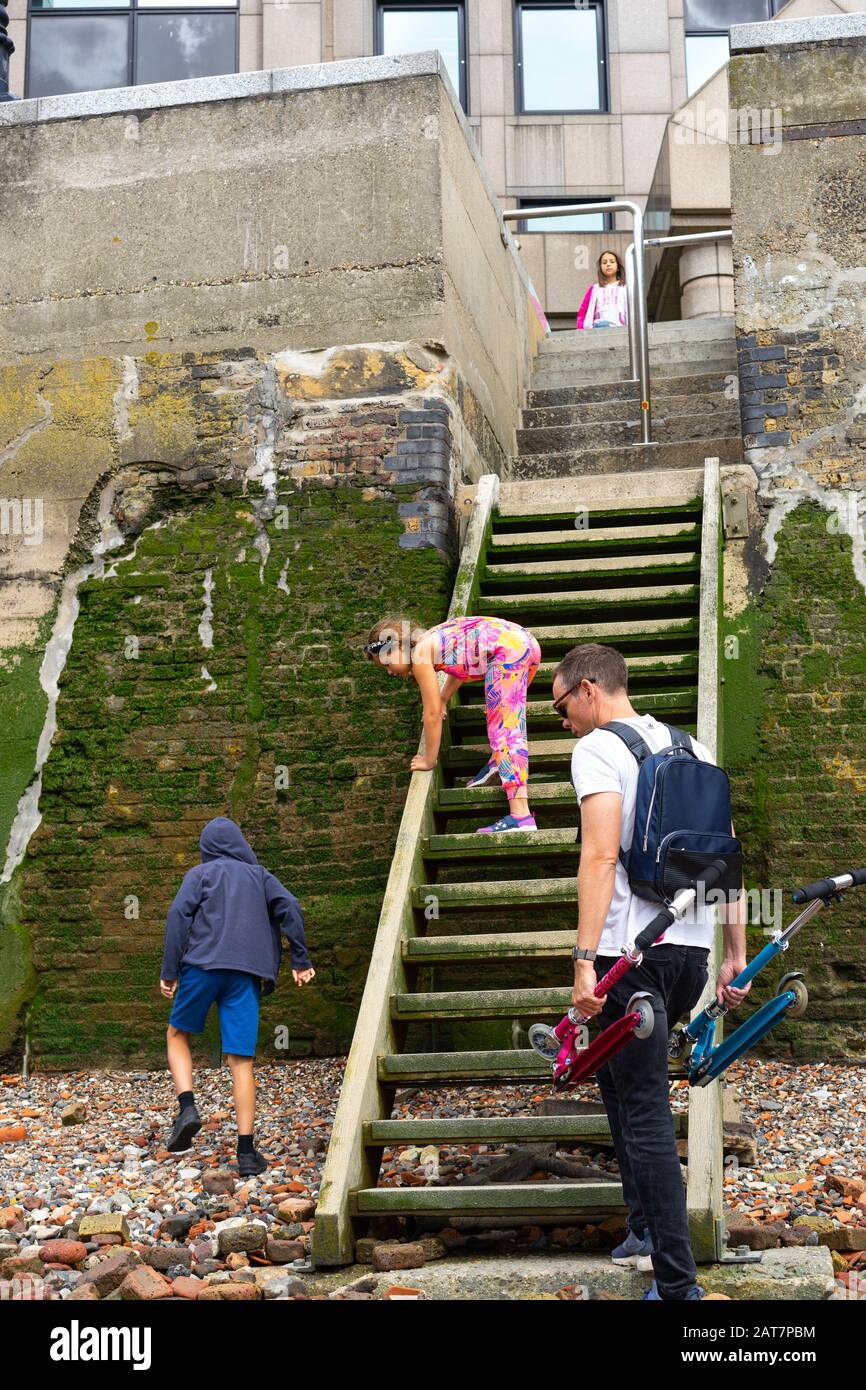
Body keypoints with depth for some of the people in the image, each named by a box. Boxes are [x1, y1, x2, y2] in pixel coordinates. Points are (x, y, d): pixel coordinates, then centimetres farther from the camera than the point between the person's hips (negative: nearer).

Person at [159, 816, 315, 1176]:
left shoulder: (200, 873, 12)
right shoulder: (259, 875, 19)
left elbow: (178, 914, -2)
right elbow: (290, 908, 5)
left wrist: (169, 971, -3)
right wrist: (301, 961, 7)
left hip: (202, 965, -2)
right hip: (246, 974, 2)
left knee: (178, 1035, 20)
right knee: (241, 1061, 1)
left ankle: (187, 1107, -2)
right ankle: (246, 1152, -4)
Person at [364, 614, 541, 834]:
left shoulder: (420, 653, 1)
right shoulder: (431, 640, 26)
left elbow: (432, 713, 3)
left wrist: (429, 760, 12)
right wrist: (443, 698, 50)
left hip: (508, 650, -9)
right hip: (527, 642, 10)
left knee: (506, 730, -13)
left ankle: (521, 816, -22)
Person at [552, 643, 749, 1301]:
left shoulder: (598, 748, -7)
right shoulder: (694, 749, 15)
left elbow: (601, 856, -20)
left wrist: (585, 960, -22)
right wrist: (738, 956, 16)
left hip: (631, 952, -8)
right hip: (693, 951, 8)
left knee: (645, 1110, -3)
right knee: (617, 1071, 24)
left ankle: (678, 1282, -3)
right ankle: (647, 1228, 27)